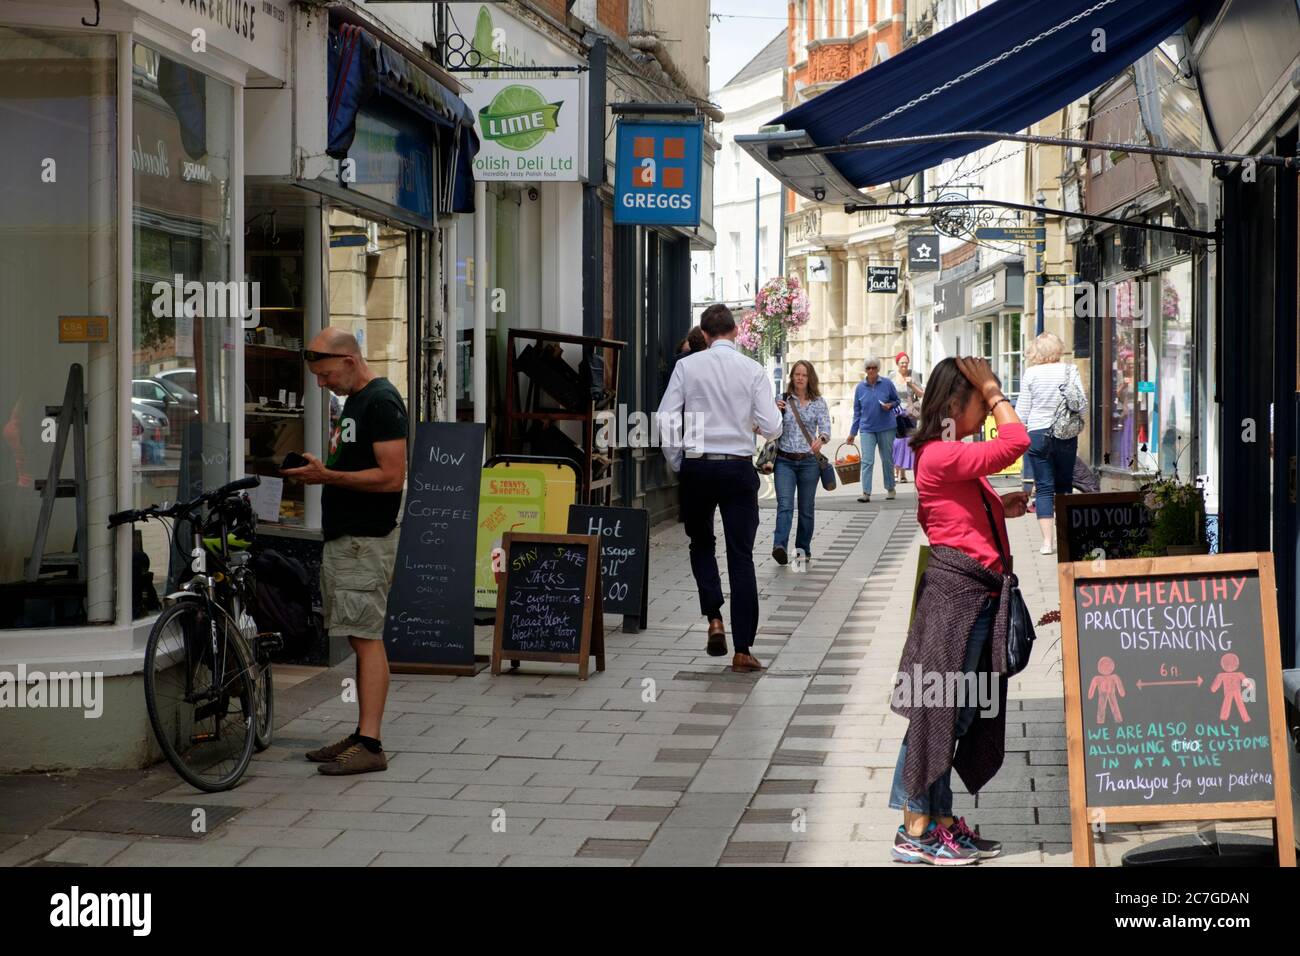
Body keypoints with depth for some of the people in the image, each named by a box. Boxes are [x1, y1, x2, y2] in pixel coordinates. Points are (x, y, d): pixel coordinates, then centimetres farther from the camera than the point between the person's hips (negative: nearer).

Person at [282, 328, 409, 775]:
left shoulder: (381, 402, -13)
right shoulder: (353, 401, 18)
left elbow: (391, 476, -20)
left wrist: (327, 476, -21)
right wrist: (318, 470, 11)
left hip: (365, 541, -10)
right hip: (343, 537, 10)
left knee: (366, 638, -11)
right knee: (361, 639, 11)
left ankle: (370, 745, -11)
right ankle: (362, 735, 14)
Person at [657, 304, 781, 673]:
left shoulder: (687, 366, -3)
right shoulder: (753, 370, -4)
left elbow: (666, 419, -6)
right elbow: (772, 428, -6)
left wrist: (676, 464, 7)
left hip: (696, 466, 1)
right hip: (738, 468, 0)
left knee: (701, 543, 22)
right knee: (741, 556, 4)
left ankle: (714, 618, 3)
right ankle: (742, 650, 3)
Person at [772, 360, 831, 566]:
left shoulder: (818, 402, 4)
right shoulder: (783, 400, 4)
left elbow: (826, 427, -7)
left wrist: (821, 439, -30)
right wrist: (776, 412, -17)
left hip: (809, 461, 1)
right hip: (785, 461, -1)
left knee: (806, 508, 9)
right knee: (785, 505, -15)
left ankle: (803, 547, 22)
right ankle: (779, 546, -27)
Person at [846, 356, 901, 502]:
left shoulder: (887, 384, -2)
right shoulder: (860, 387, 4)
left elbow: (896, 400, 10)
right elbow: (857, 411, 9)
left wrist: (890, 405, -14)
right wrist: (853, 432, 8)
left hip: (886, 428, -1)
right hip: (867, 429, 1)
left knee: (887, 459, 10)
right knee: (867, 461, -8)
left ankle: (890, 489, 24)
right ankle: (866, 493, -12)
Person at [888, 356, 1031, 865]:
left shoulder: (948, 456, 18)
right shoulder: (943, 455, -16)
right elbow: (1017, 442, -23)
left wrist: (997, 508, 16)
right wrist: (994, 391, -12)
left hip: (975, 594, 11)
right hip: (956, 590, -11)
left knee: (958, 715, 13)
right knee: (937, 711, -5)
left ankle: (940, 822, 20)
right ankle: (915, 833, 1)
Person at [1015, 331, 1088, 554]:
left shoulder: (1031, 373, -3)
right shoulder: (1069, 370, -3)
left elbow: (1022, 410, 1)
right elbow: (1082, 404, -3)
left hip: (1038, 434, -1)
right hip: (1065, 435, 1)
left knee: (1043, 487, 1)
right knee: (1064, 486, 13)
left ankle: (1047, 541, -6)